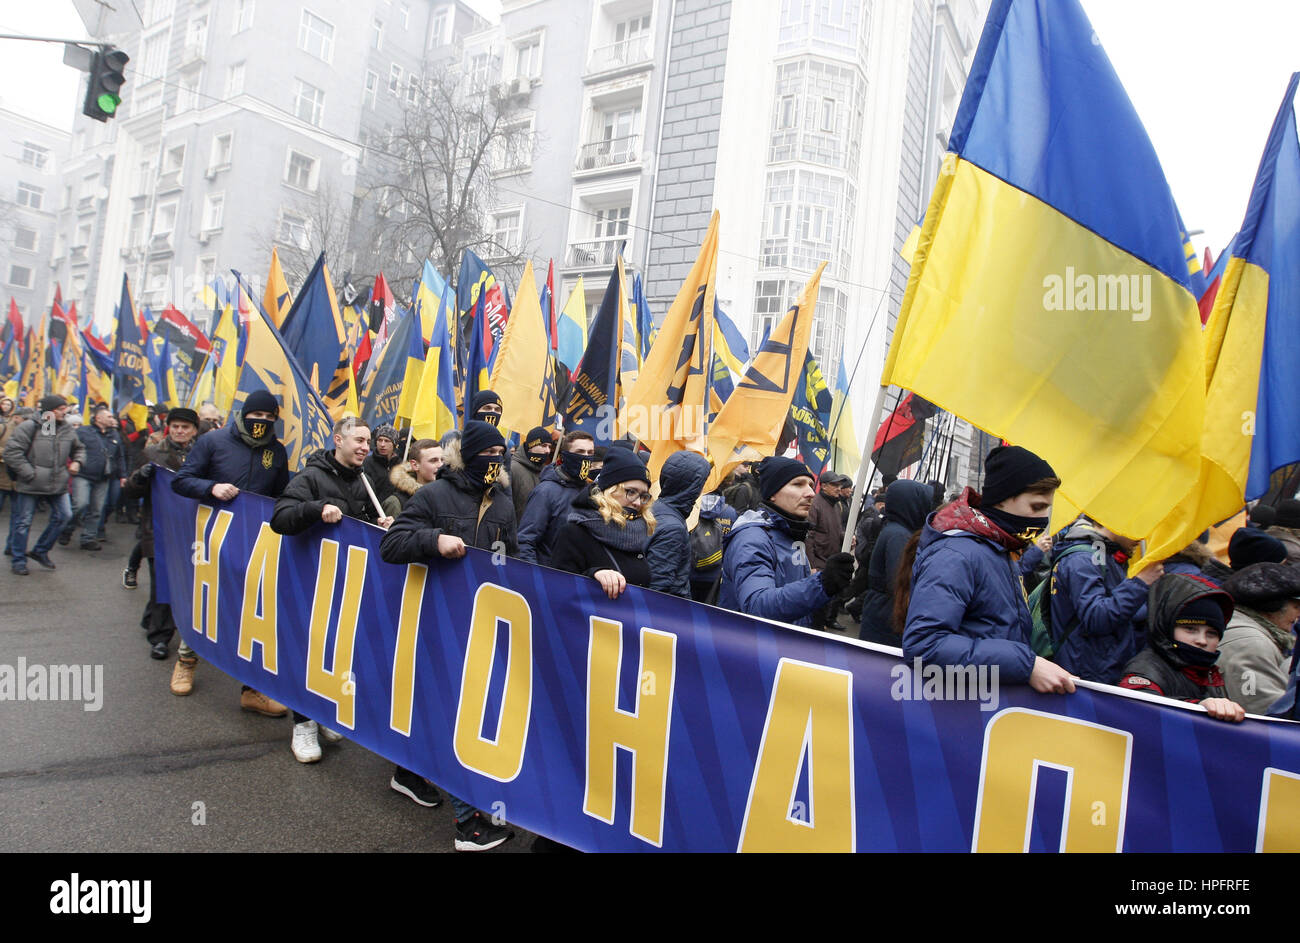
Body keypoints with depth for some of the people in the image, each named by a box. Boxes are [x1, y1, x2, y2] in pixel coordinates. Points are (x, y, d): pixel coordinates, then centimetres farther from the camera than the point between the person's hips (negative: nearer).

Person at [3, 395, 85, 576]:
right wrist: (29, 473, -17)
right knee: (23, 521, 4)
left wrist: (77, 461, 4)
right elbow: (11, 452, -14)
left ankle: (41, 551, 24)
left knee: (63, 515, 6)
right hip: (30, 485, -5)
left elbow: (79, 448, 24)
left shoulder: (67, 430, 7)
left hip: (58, 485, 5)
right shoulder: (30, 427, -11)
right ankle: (18, 560, 19)